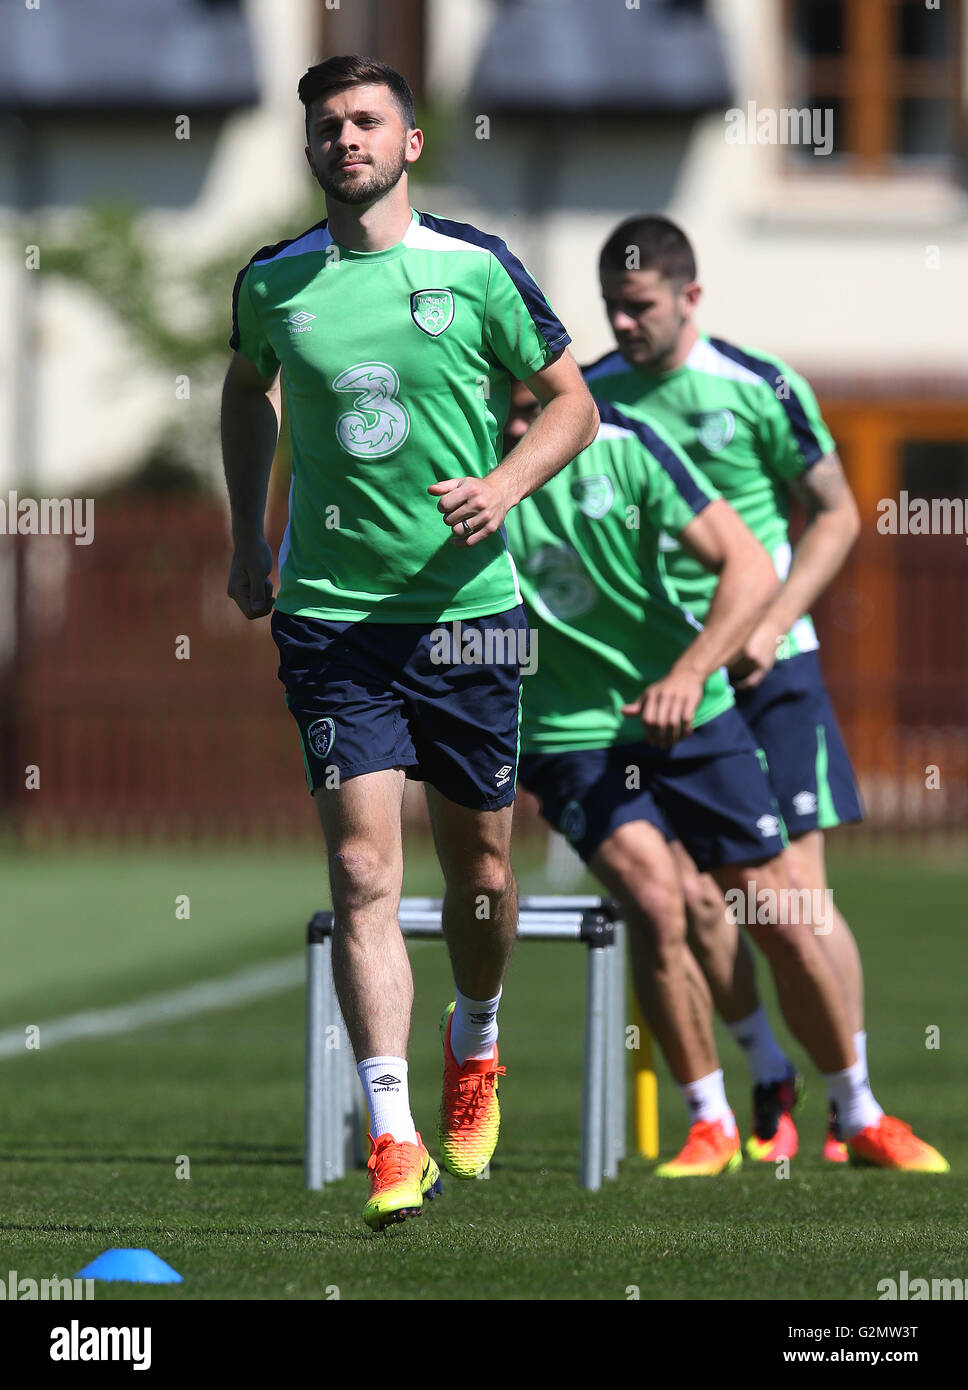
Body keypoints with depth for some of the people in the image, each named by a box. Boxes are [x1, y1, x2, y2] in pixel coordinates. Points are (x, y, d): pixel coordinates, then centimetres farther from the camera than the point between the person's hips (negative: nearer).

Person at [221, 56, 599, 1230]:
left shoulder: (477, 270, -3)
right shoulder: (272, 284, 3)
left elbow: (571, 400, 6)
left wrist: (507, 484, -12)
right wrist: (247, 537, 20)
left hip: (468, 605, 0)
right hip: (329, 615, 0)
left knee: (479, 871, 11)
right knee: (363, 875, -12)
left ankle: (473, 1049, 40)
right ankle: (393, 1141, -17)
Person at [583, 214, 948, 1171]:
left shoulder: (759, 388, -8)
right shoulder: (591, 394, 1)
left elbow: (835, 515, -1)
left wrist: (770, 624, -12)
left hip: (765, 668, -3)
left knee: (796, 893, -7)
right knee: (690, 894, -4)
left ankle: (853, 1110, 2)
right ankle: (771, 1091, 14)